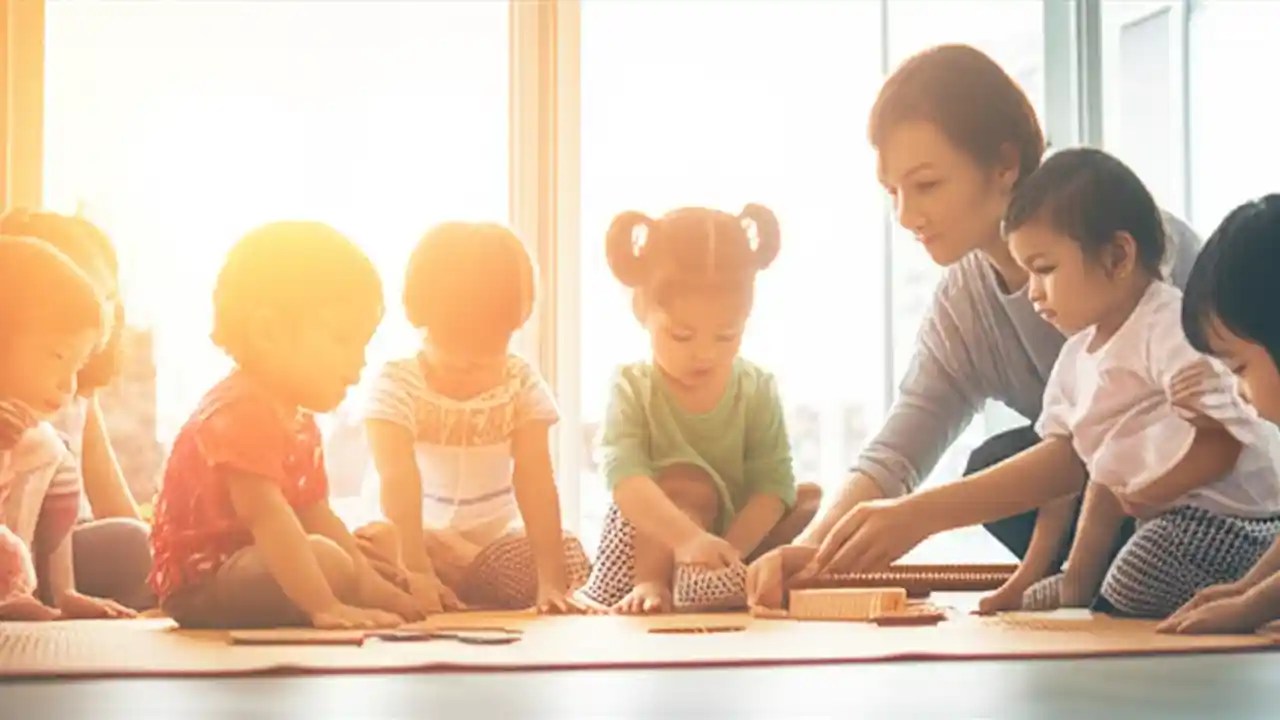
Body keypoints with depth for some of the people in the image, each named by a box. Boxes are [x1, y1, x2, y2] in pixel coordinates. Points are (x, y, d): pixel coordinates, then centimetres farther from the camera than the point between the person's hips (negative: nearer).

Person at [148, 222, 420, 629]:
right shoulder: (243, 410, -22)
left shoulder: (298, 420, 13)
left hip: (248, 568, 11)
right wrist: (325, 606, -39)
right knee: (325, 559, -33)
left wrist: (370, 583, 3)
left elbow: (316, 516, 13)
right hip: (200, 584, -11)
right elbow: (266, 516, -33)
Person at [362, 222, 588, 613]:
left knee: (569, 556, -24)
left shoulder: (521, 383, -8)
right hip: (419, 539, -2)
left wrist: (551, 578, -30)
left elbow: (535, 482, -18)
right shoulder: (397, 385, -17)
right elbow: (398, 483, -30)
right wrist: (416, 570, -44)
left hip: (497, 540, 2)